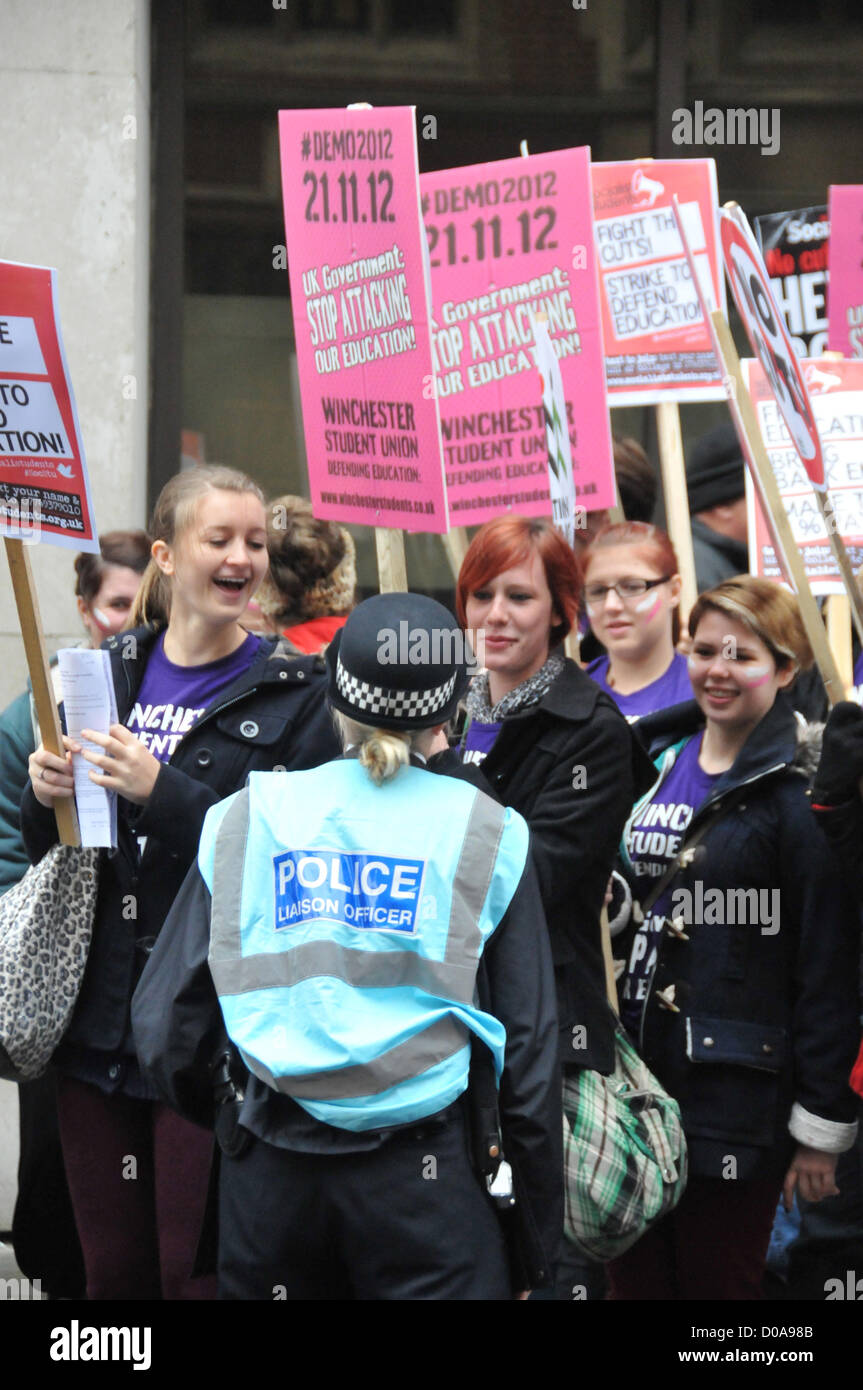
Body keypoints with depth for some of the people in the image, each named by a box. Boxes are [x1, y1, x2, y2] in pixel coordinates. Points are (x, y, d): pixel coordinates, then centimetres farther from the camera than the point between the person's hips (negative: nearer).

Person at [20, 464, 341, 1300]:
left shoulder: (293, 695, -3)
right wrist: (45, 799, -6)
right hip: (99, 1023, 5)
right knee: (113, 1272, 12)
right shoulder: (107, 673, 11)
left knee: (199, 1272, -2)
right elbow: (46, 855, 17)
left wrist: (162, 794, -21)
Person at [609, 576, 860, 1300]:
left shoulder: (802, 791, -10)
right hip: (633, 1079, 6)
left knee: (717, 1282, 3)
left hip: (735, 1097, -6)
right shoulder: (652, 759, 11)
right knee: (635, 1277, 11)